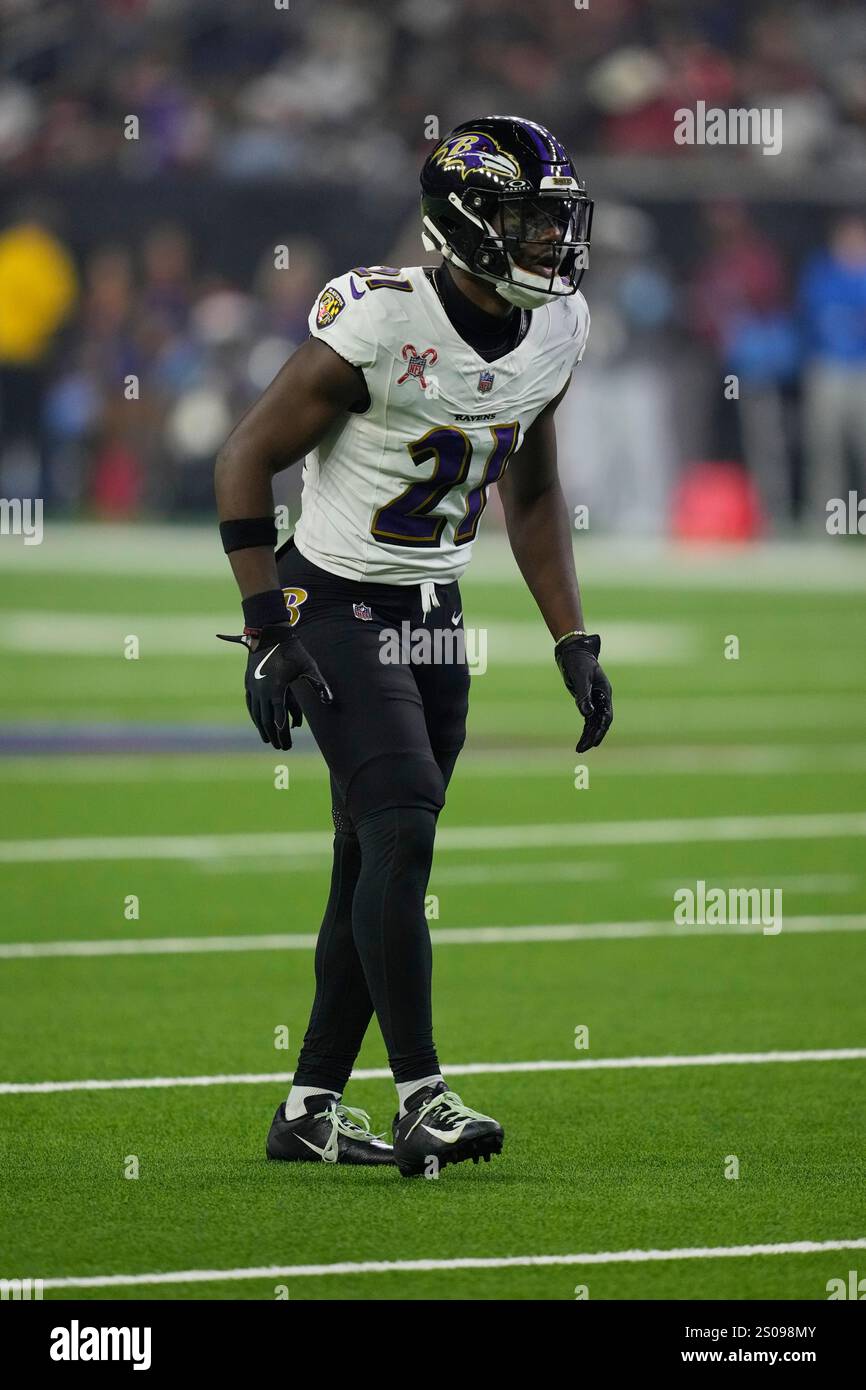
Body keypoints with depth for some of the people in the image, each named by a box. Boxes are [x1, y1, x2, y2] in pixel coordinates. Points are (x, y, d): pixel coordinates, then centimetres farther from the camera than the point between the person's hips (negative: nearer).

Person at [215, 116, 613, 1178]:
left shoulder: (555, 334, 1)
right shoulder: (379, 324, -21)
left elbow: (532, 496, 16)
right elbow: (246, 462, -13)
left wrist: (574, 644, 11)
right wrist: (267, 638, -17)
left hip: (436, 616, 7)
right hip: (337, 607, -7)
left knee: (375, 865, 8)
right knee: (401, 831, -18)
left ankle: (311, 1109, 16)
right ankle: (422, 1100, -16)